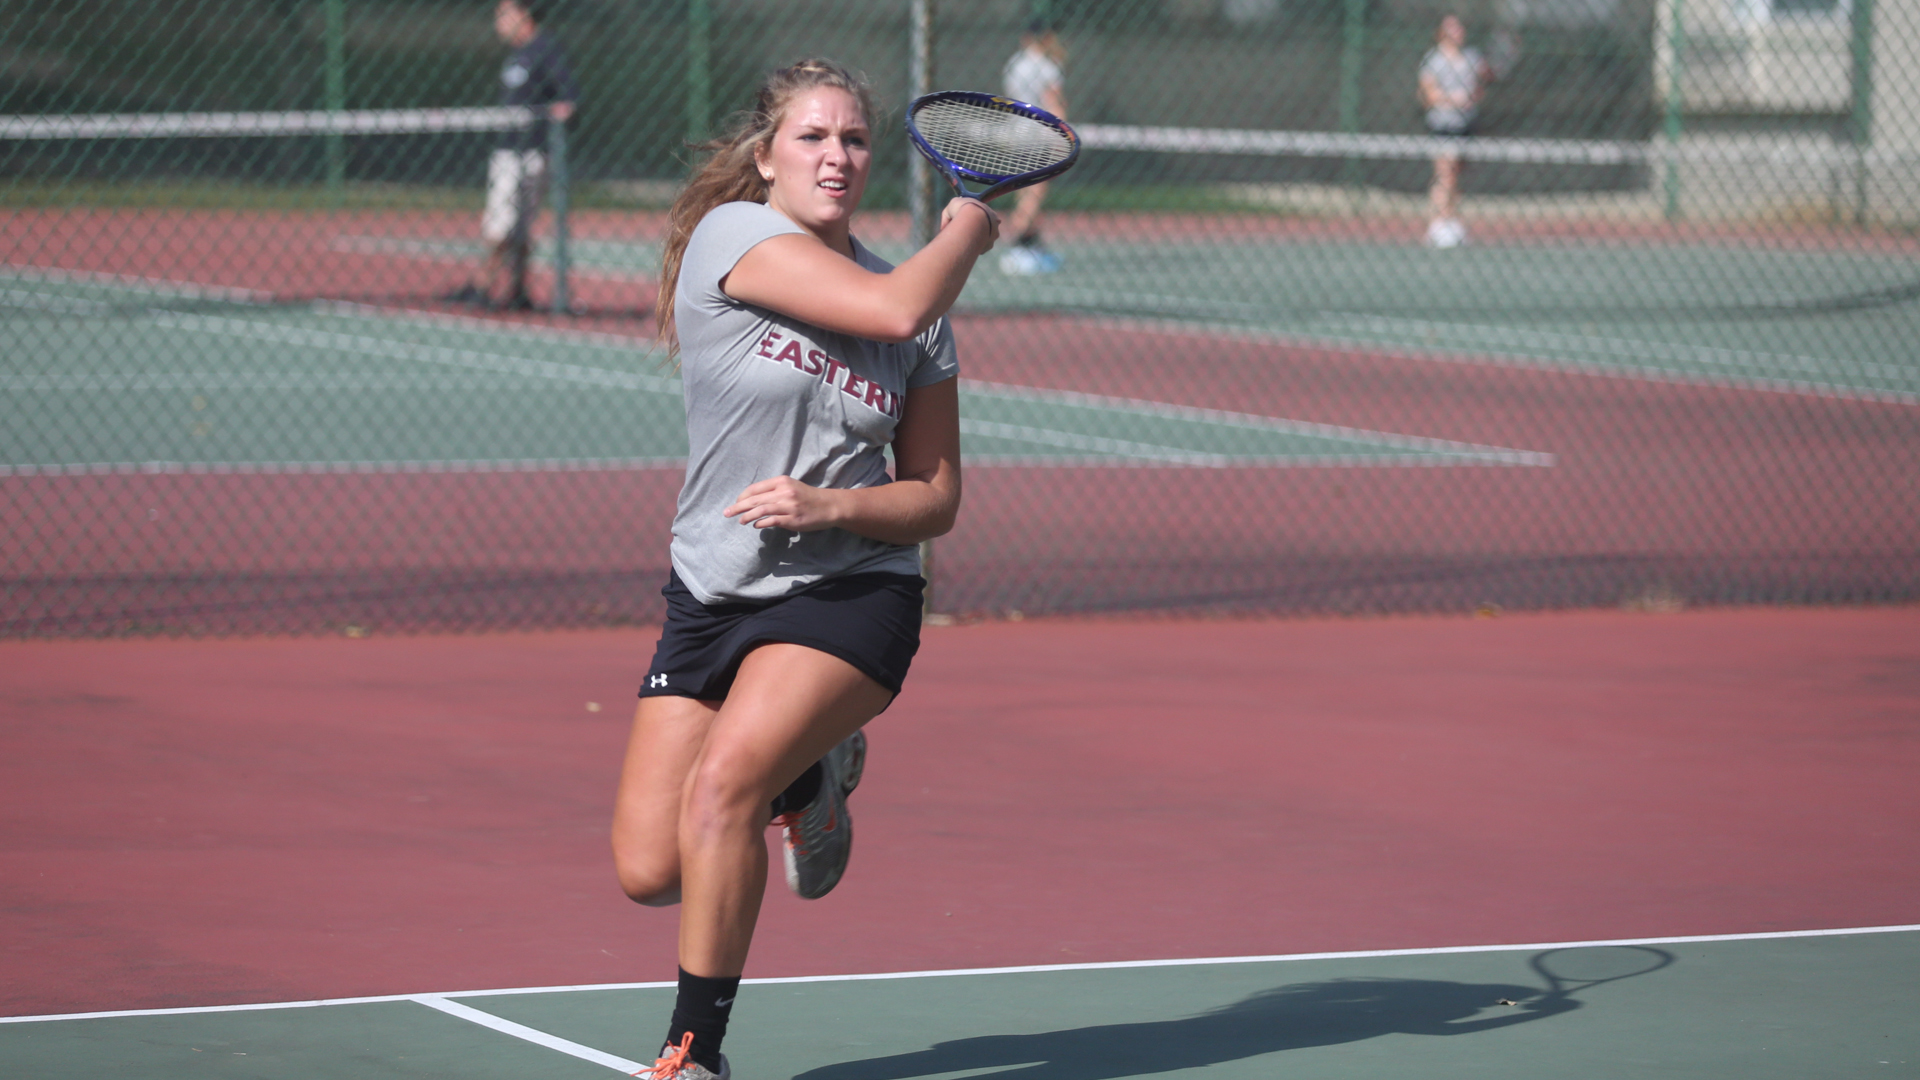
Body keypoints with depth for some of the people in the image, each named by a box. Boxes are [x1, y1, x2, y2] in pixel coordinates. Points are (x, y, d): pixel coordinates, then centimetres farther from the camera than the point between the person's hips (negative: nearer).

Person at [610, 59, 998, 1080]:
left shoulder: (923, 323, 3)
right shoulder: (732, 236, -8)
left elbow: (934, 499, 5)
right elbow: (894, 311, -22)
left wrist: (829, 507, -14)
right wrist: (967, 229, -4)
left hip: (851, 598, -1)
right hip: (711, 599, 1)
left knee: (722, 784, -27)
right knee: (649, 871, -5)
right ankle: (809, 776, 28)